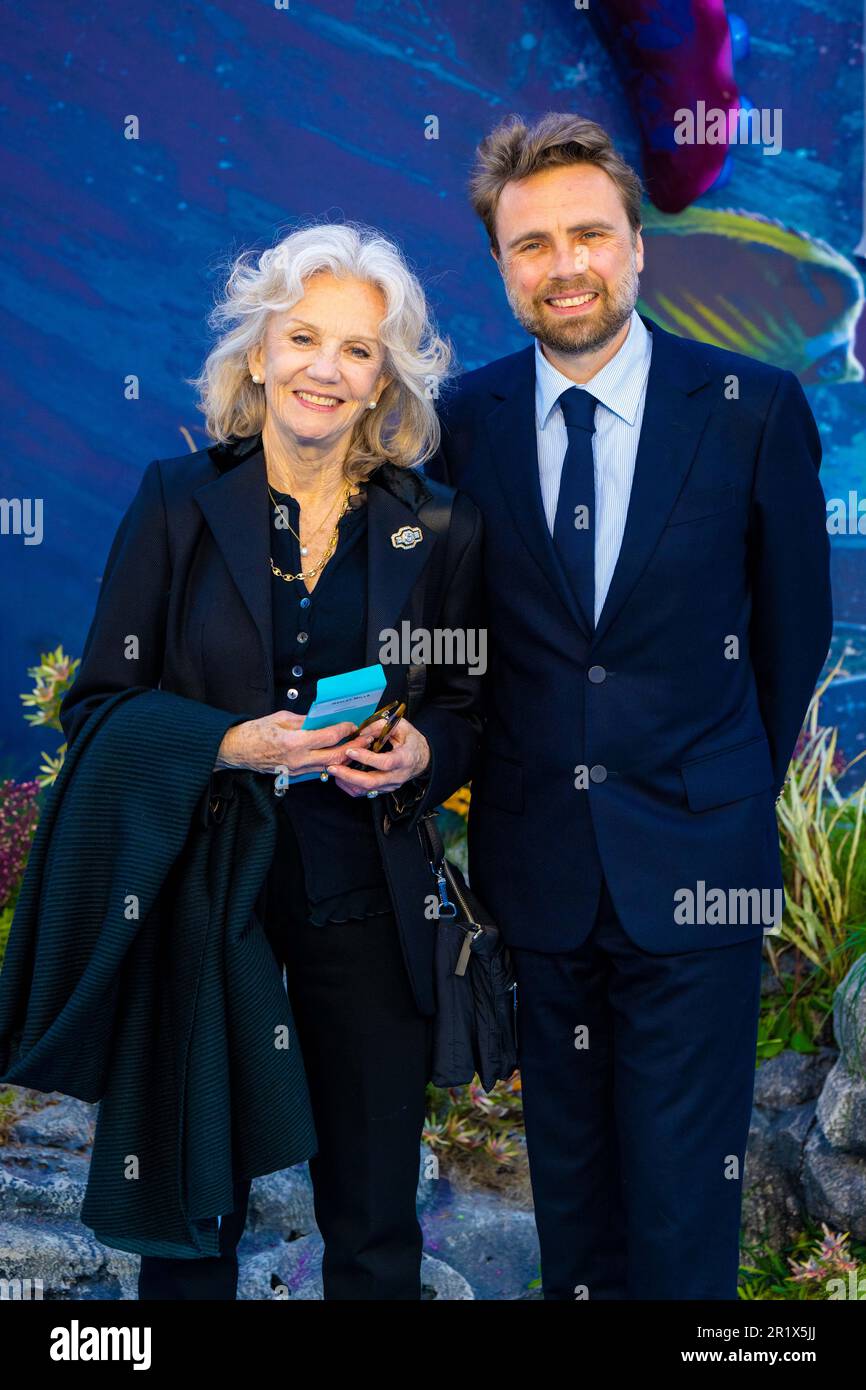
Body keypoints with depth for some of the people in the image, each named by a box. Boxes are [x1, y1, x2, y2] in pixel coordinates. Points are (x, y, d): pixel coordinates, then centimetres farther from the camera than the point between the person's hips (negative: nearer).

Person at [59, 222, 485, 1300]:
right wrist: (228, 746, -18)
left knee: (376, 1230, 12)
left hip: (365, 904, 1)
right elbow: (96, 707, -1)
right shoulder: (178, 502, -1)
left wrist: (421, 753, -11)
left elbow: (466, 710, 11)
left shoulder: (437, 528, 2)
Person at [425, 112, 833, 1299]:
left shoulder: (756, 409, -6)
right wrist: (502, 785, 8)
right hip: (537, 866, 2)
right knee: (568, 1179, 17)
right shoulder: (464, 421, -1)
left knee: (681, 1202, 5)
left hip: (693, 870, -2)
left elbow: (793, 620, 4)